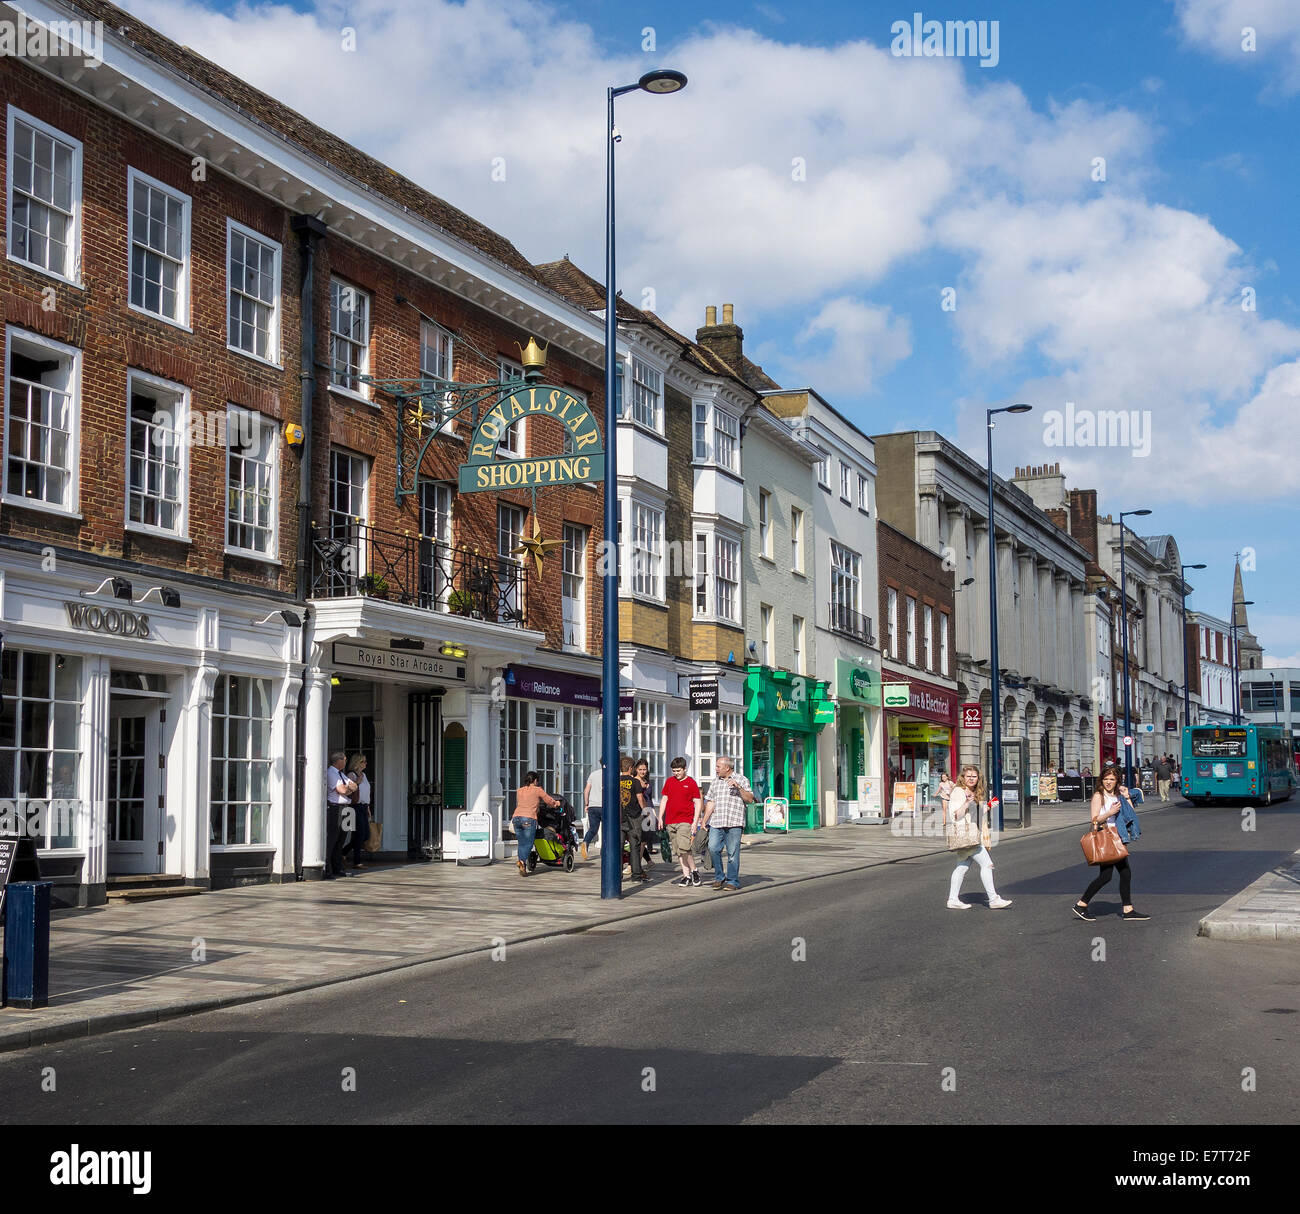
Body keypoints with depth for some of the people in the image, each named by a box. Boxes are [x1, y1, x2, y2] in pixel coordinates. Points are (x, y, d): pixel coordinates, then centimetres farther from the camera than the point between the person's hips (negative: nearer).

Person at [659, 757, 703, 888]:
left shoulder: (691, 783, -1)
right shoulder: (669, 781, 11)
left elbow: (698, 803, 0)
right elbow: (664, 799, 17)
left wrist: (695, 822, -8)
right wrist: (660, 818, 10)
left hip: (685, 821, -5)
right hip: (670, 822, 5)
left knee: (684, 849, -17)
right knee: (678, 851, 5)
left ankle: (693, 872, -1)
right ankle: (686, 875, 10)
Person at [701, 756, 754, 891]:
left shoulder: (741, 780, 6)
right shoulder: (715, 781, 19)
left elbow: (750, 799, -2)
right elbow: (710, 803, 19)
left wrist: (738, 787, -15)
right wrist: (704, 821, 14)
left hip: (734, 823, -4)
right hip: (716, 823, 4)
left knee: (732, 853, -3)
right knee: (713, 848, -10)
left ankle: (732, 881, 6)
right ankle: (719, 877, 5)